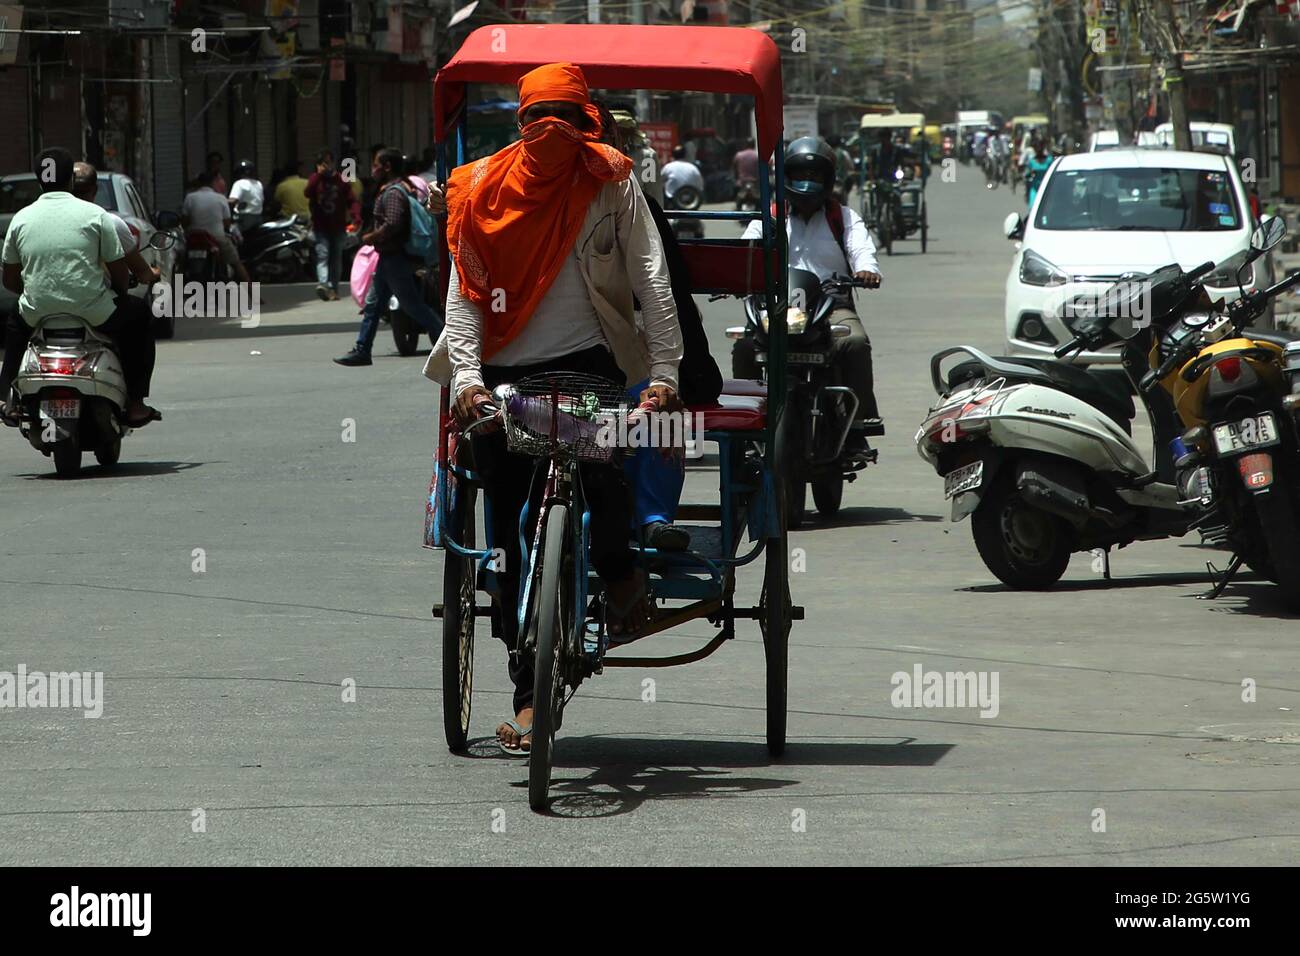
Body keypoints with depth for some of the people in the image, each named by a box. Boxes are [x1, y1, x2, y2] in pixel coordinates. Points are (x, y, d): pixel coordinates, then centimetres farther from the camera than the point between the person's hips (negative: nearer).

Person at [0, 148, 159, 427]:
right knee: (138, 314, 26)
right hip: (94, 314, -3)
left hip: (37, 314, 3)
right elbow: (120, 273, -3)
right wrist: (119, 292, 20)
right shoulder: (95, 215, -5)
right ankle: (134, 403, 19)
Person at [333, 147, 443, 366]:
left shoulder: (393, 193, -19)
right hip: (388, 258, 11)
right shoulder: (402, 188, 12)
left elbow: (392, 225, -31)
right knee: (373, 305, 11)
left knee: (413, 305, -3)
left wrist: (369, 238, -16)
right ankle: (362, 351, 14)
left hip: (395, 259, -11)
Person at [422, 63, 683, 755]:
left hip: (587, 360, -2)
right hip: (502, 372, 2)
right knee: (512, 540, -1)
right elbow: (464, 290, -1)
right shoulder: (484, 188, 3)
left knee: (599, 463, -32)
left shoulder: (611, 182, 0)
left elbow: (652, 280, -5)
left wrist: (665, 373, -17)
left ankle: (619, 571, -1)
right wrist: (466, 376, -16)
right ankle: (528, 694, 7)